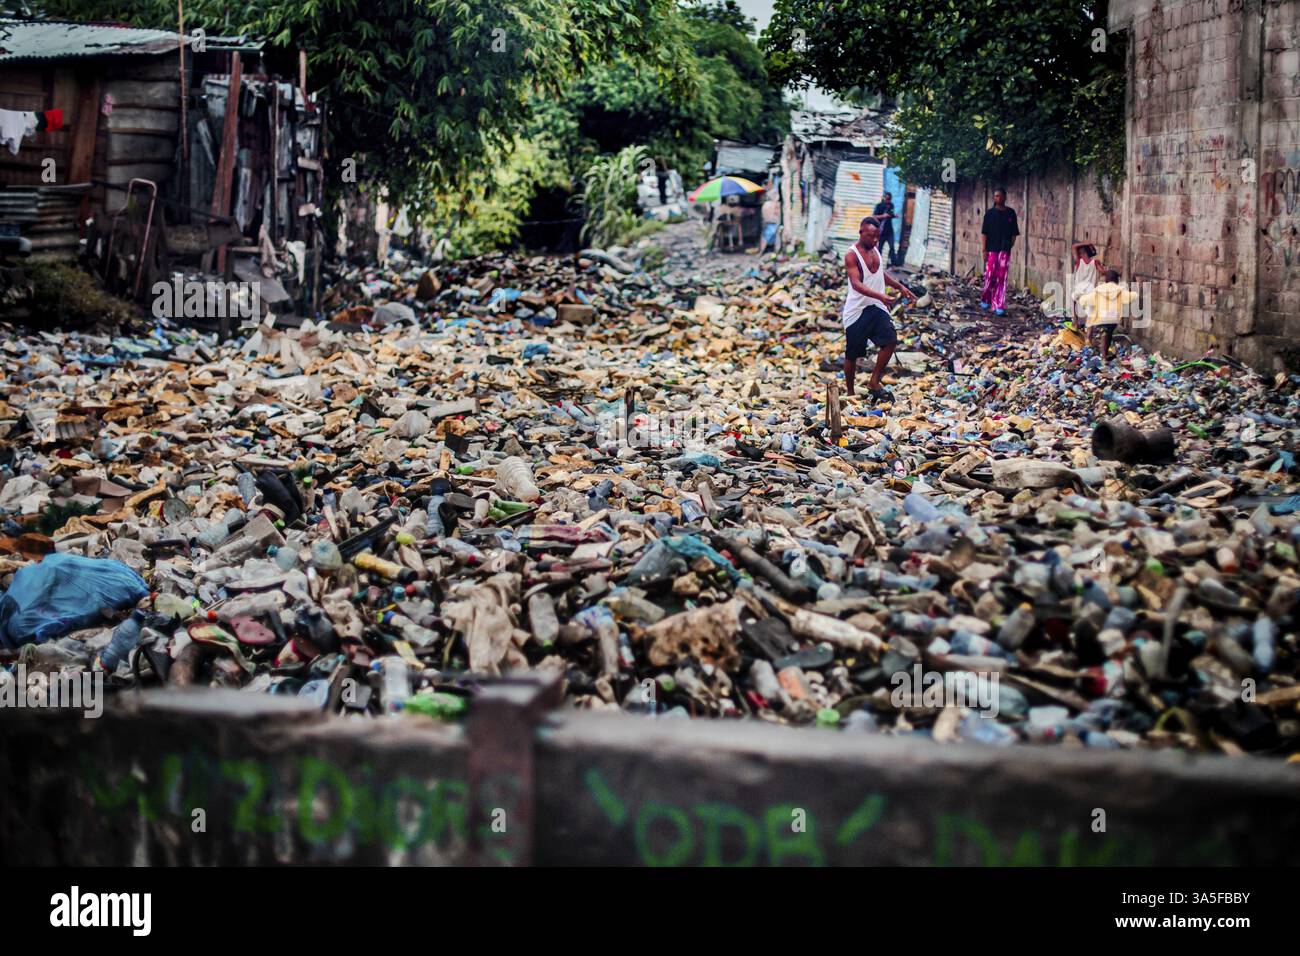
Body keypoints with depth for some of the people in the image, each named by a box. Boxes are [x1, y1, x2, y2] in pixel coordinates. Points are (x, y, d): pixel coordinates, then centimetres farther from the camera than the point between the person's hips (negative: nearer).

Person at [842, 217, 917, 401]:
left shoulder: (876, 251, 11)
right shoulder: (851, 255, -14)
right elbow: (856, 284, -26)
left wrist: (900, 286, 23)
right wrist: (880, 296, -38)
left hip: (877, 308, 6)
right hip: (857, 310, -6)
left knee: (890, 340, -12)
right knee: (852, 353, 2)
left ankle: (874, 384, -3)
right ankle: (850, 392, 18)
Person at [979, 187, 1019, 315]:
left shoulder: (1011, 213, 6)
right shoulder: (990, 213, 1)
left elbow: (1014, 232, 9)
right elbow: (984, 233, 1)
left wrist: (1011, 245, 1)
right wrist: (984, 249, -5)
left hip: (1005, 250, 1)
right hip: (991, 250, -1)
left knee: (1001, 278, -1)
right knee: (989, 276, 0)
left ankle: (999, 306, -1)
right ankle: (985, 299, 23)